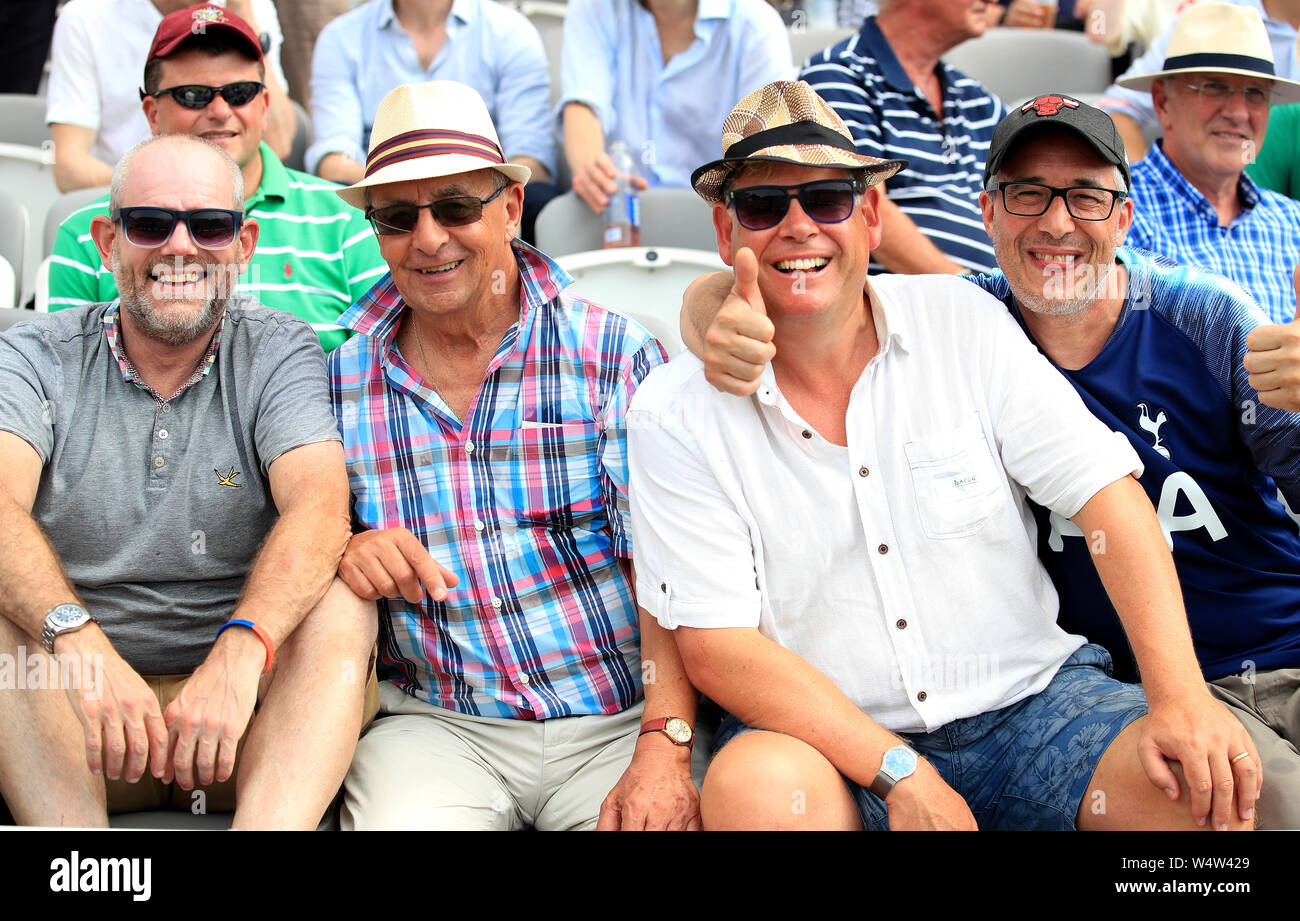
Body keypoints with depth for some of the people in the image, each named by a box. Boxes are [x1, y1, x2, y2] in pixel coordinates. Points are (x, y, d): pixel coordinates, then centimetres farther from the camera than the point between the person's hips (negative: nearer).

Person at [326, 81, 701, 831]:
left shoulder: (616, 356, 0)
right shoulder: (340, 376, 6)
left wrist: (665, 748, -20)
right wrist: (345, 554, -9)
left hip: (616, 721, 0)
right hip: (438, 726, 1)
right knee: (400, 818, -29)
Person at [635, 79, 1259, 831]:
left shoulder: (965, 323, 1)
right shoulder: (674, 415, -5)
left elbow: (1104, 490, -3)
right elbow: (717, 646, -10)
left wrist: (1183, 698, -16)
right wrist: (898, 773, -20)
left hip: (1030, 702, 2)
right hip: (828, 738, -2)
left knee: (1214, 782, -23)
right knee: (755, 788, -35)